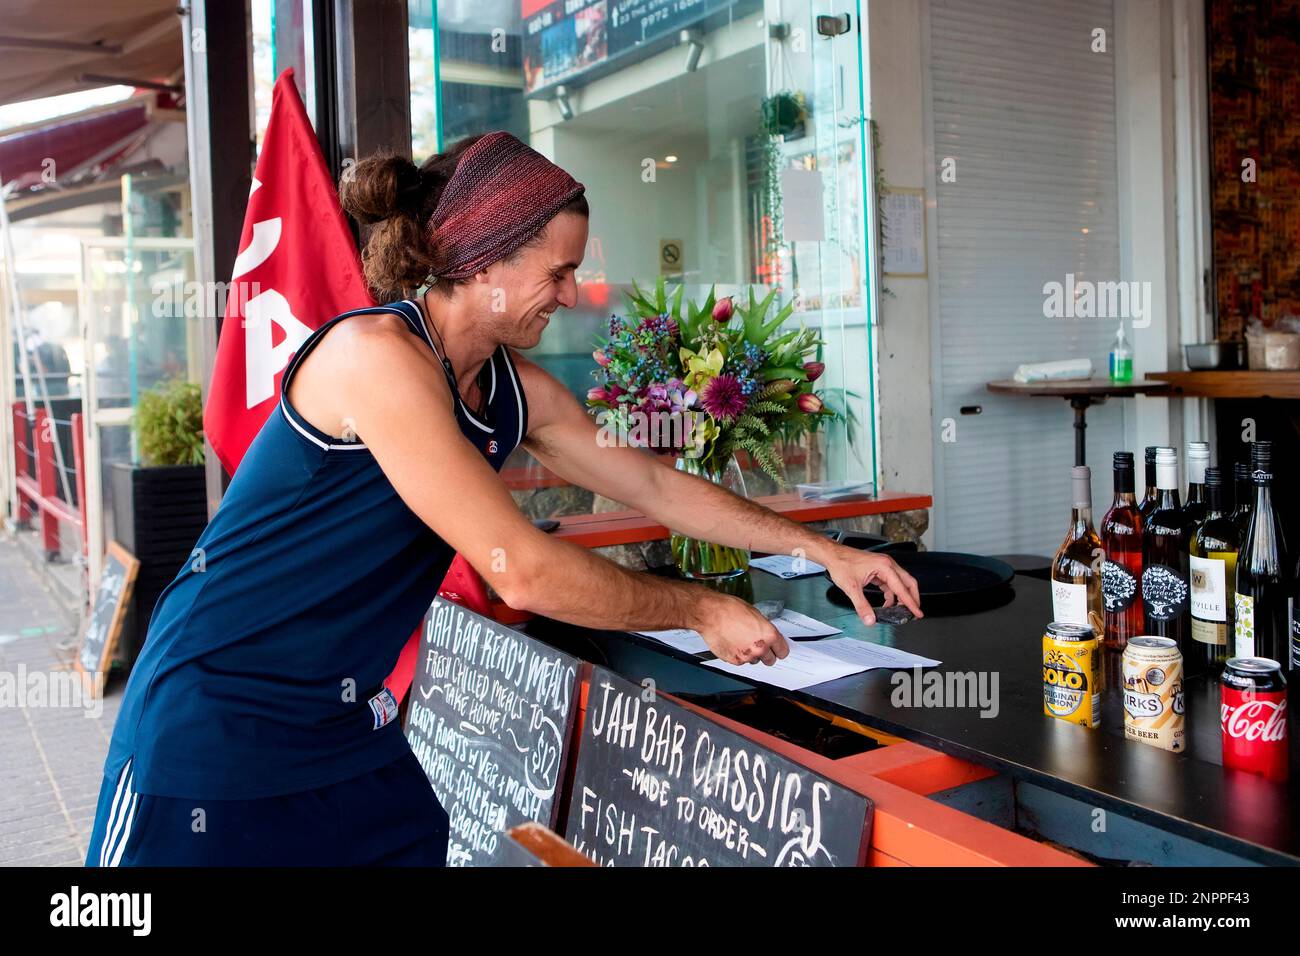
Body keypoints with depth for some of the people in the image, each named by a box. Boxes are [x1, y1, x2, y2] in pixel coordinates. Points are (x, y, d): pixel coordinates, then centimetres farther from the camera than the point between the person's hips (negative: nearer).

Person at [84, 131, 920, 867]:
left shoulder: (516, 389, 1)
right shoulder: (377, 354, -24)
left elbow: (654, 484, 12)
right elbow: (522, 570, -25)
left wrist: (820, 547, 11)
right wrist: (703, 611, -14)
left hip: (351, 726, 7)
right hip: (219, 720, -7)